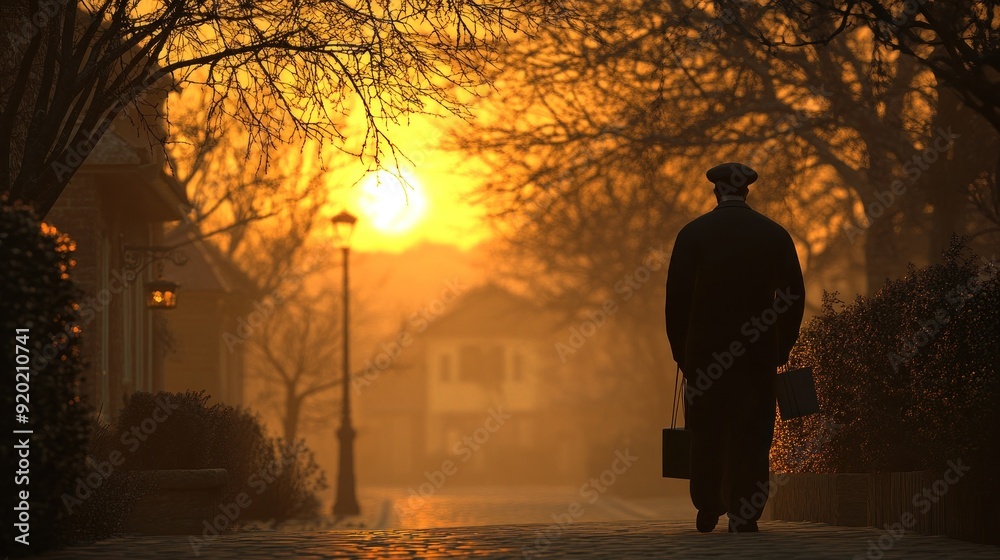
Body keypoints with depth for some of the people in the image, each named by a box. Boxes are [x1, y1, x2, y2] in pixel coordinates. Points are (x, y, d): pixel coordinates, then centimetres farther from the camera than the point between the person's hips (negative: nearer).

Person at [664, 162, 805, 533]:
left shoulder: (693, 234, 0)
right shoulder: (775, 235, 4)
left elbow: (676, 297, -1)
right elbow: (794, 295, 5)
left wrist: (681, 350, 8)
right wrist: (782, 347, 13)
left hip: (704, 346, 0)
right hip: (759, 350, 0)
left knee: (706, 431, 11)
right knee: (751, 432, 2)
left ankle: (707, 510, 17)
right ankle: (744, 514, -2)